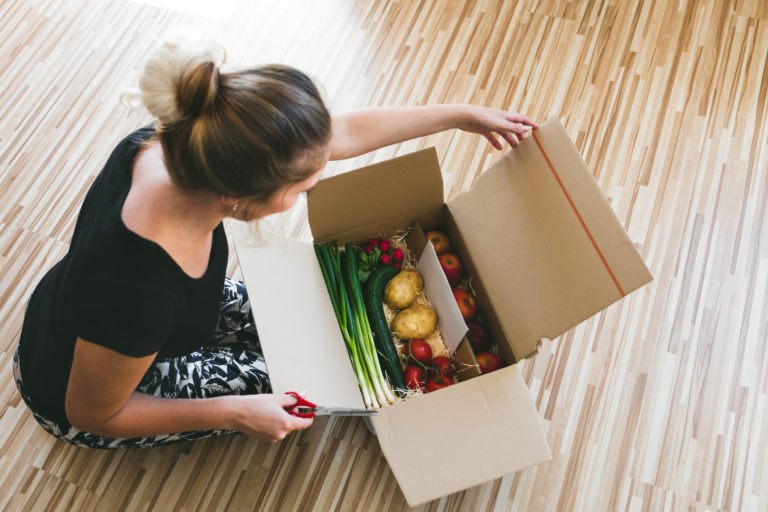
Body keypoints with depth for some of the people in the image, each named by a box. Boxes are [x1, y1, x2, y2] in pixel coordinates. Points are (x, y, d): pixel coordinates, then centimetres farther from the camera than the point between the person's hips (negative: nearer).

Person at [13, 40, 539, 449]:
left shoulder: (183, 142, -28)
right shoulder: (140, 291, -46)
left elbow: (345, 132, -17)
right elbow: (93, 415, -24)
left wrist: (465, 114, -9)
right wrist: (236, 413, -21)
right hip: (80, 395, -5)